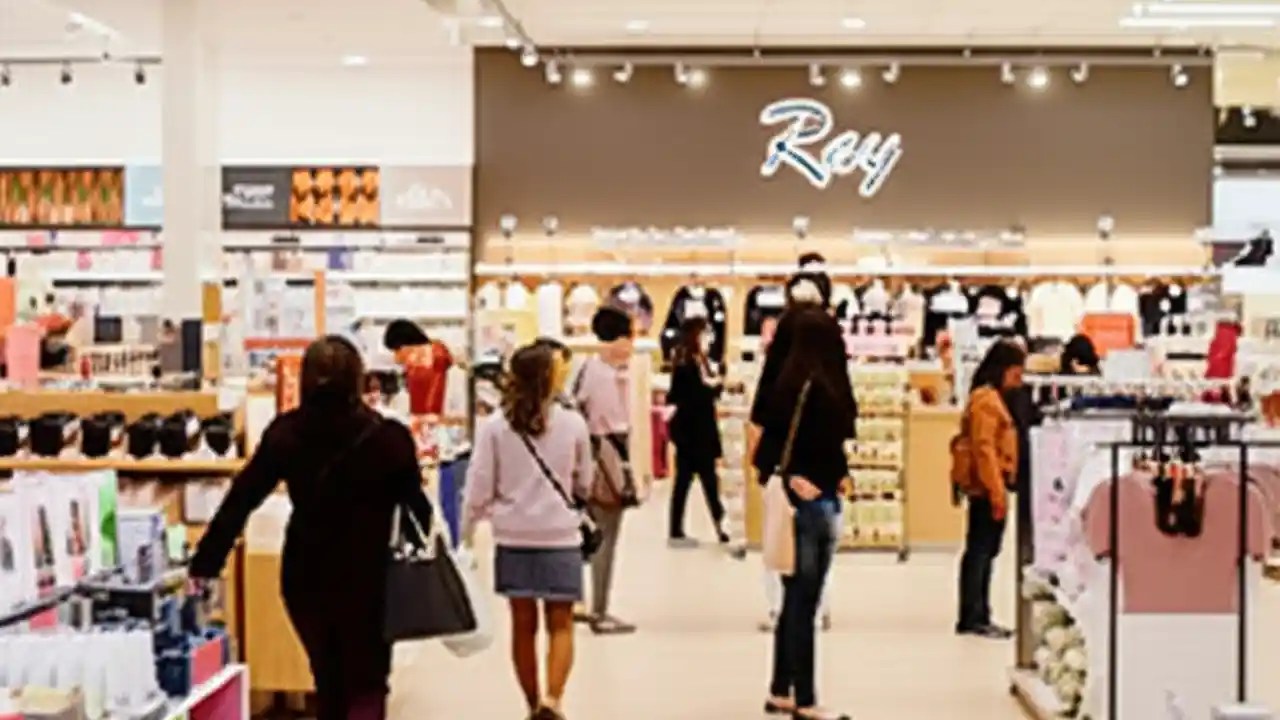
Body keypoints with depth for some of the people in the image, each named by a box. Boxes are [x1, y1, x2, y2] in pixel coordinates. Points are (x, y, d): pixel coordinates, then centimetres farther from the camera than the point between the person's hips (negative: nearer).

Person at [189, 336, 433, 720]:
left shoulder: (285, 434, -5)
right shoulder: (387, 437, -12)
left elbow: (238, 502, -5)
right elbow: (417, 506, -5)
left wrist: (203, 568, 0)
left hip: (305, 578, 3)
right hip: (367, 580, -3)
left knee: (329, 682, 21)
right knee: (367, 685, 9)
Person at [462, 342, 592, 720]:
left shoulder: (494, 426, -7)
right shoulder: (572, 423, -6)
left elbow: (479, 488, -4)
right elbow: (584, 484, 7)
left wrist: (467, 531, 11)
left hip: (513, 538, 1)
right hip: (560, 536, -1)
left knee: (523, 624, 12)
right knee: (560, 624, 6)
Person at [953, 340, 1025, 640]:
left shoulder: (993, 398, 18)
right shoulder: (985, 400, -13)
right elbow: (983, 449, -19)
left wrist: (1000, 489, 16)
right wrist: (996, 491, -20)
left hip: (990, 487, 10)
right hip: (986, 488, -10)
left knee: (984, 552, 11)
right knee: (980, 551, -7)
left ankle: (978, 617, 16)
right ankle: (972, 618, -4)